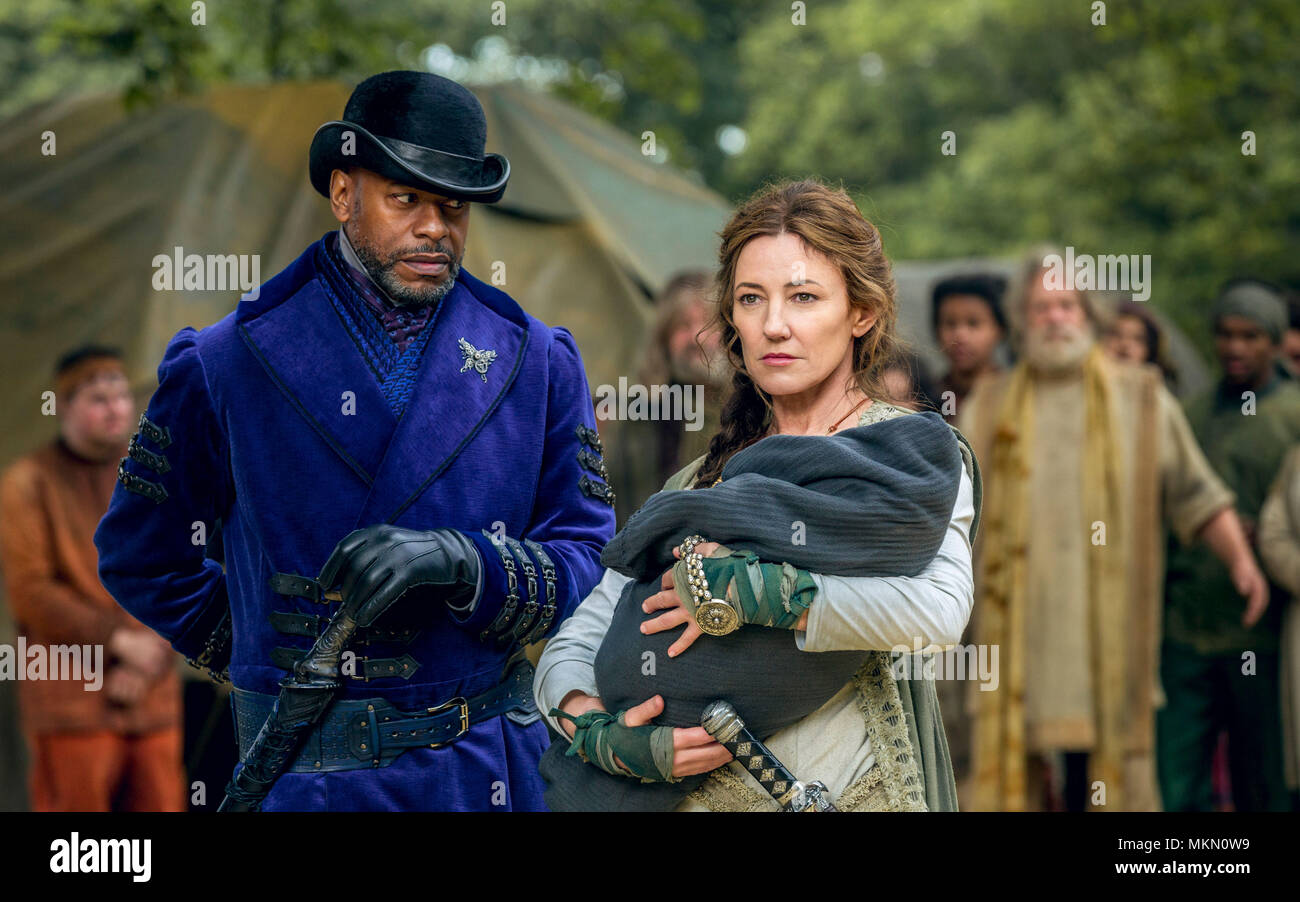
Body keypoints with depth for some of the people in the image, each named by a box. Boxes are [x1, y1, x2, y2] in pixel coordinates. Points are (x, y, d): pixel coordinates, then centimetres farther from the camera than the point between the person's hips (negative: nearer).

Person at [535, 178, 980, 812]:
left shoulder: (915, 455, -3)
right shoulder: (703, 483, 10)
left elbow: (938, 609, -23)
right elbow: (574, 645, 5)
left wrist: (741, 589, -22)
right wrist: (596, 730, -15)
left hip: (845, 793, -3)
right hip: (693, 794, 4)